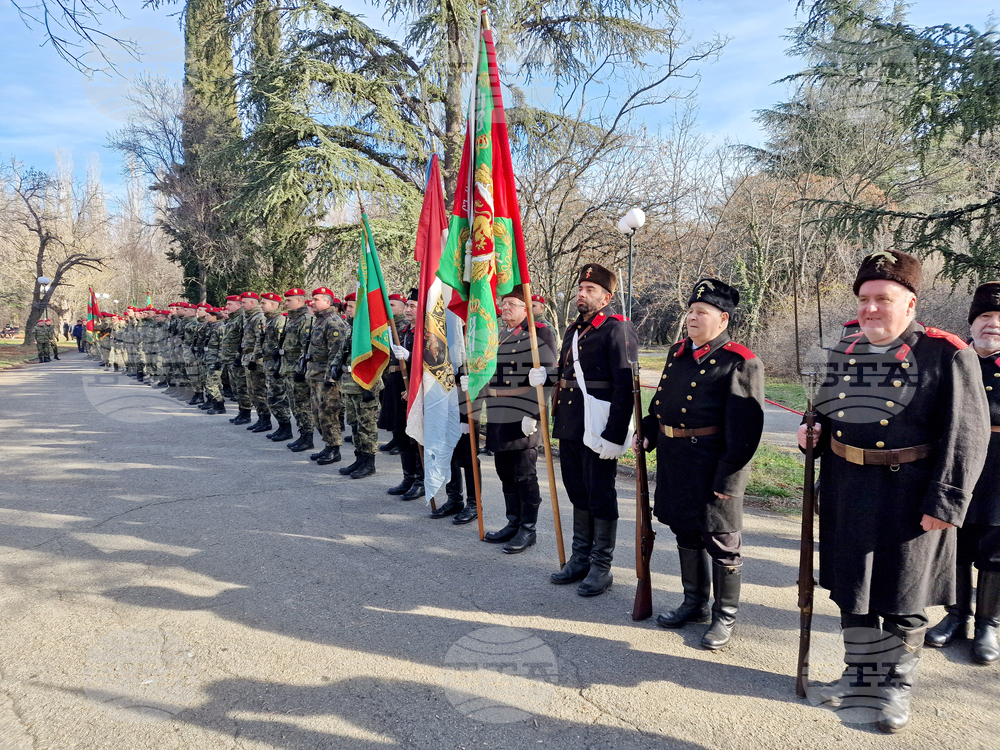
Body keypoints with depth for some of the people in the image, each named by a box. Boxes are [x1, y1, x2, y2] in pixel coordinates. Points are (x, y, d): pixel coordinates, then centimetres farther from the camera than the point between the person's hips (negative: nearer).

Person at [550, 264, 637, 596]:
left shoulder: (617, 330, -11)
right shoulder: (574, 330, 15)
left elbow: (625, 387, -17)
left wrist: (614, 436, -21)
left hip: (599, 431, -8)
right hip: (570, 428, 8)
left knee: (601, 499, 3)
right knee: (579, 495, 17)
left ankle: (601, 567, 16)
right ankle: (580, 559, 30)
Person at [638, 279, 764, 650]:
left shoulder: (740, 363, -13)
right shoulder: (677, 352, 11)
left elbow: (745, 429, -17)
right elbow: (661, 400, 23)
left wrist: (728, 480, -20)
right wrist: (648, 434, 13)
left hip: (714, 464, -7)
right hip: (675, 461, 8)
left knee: (721, 542, 6)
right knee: (686, 533, 19)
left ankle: (725, 616, 23)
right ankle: (695, 602, 36)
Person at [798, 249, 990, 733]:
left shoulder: (947, 355, -11)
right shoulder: (844, 351, 6)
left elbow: (965, 436, -12)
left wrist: (945, 503, -17)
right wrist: (811, 433, -2)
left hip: (910, 500, -5)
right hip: (847, 495, 5)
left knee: (903, 600, 10)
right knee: (851, 588, 16)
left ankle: (897, 686, 31)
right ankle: (861, 674, 36)